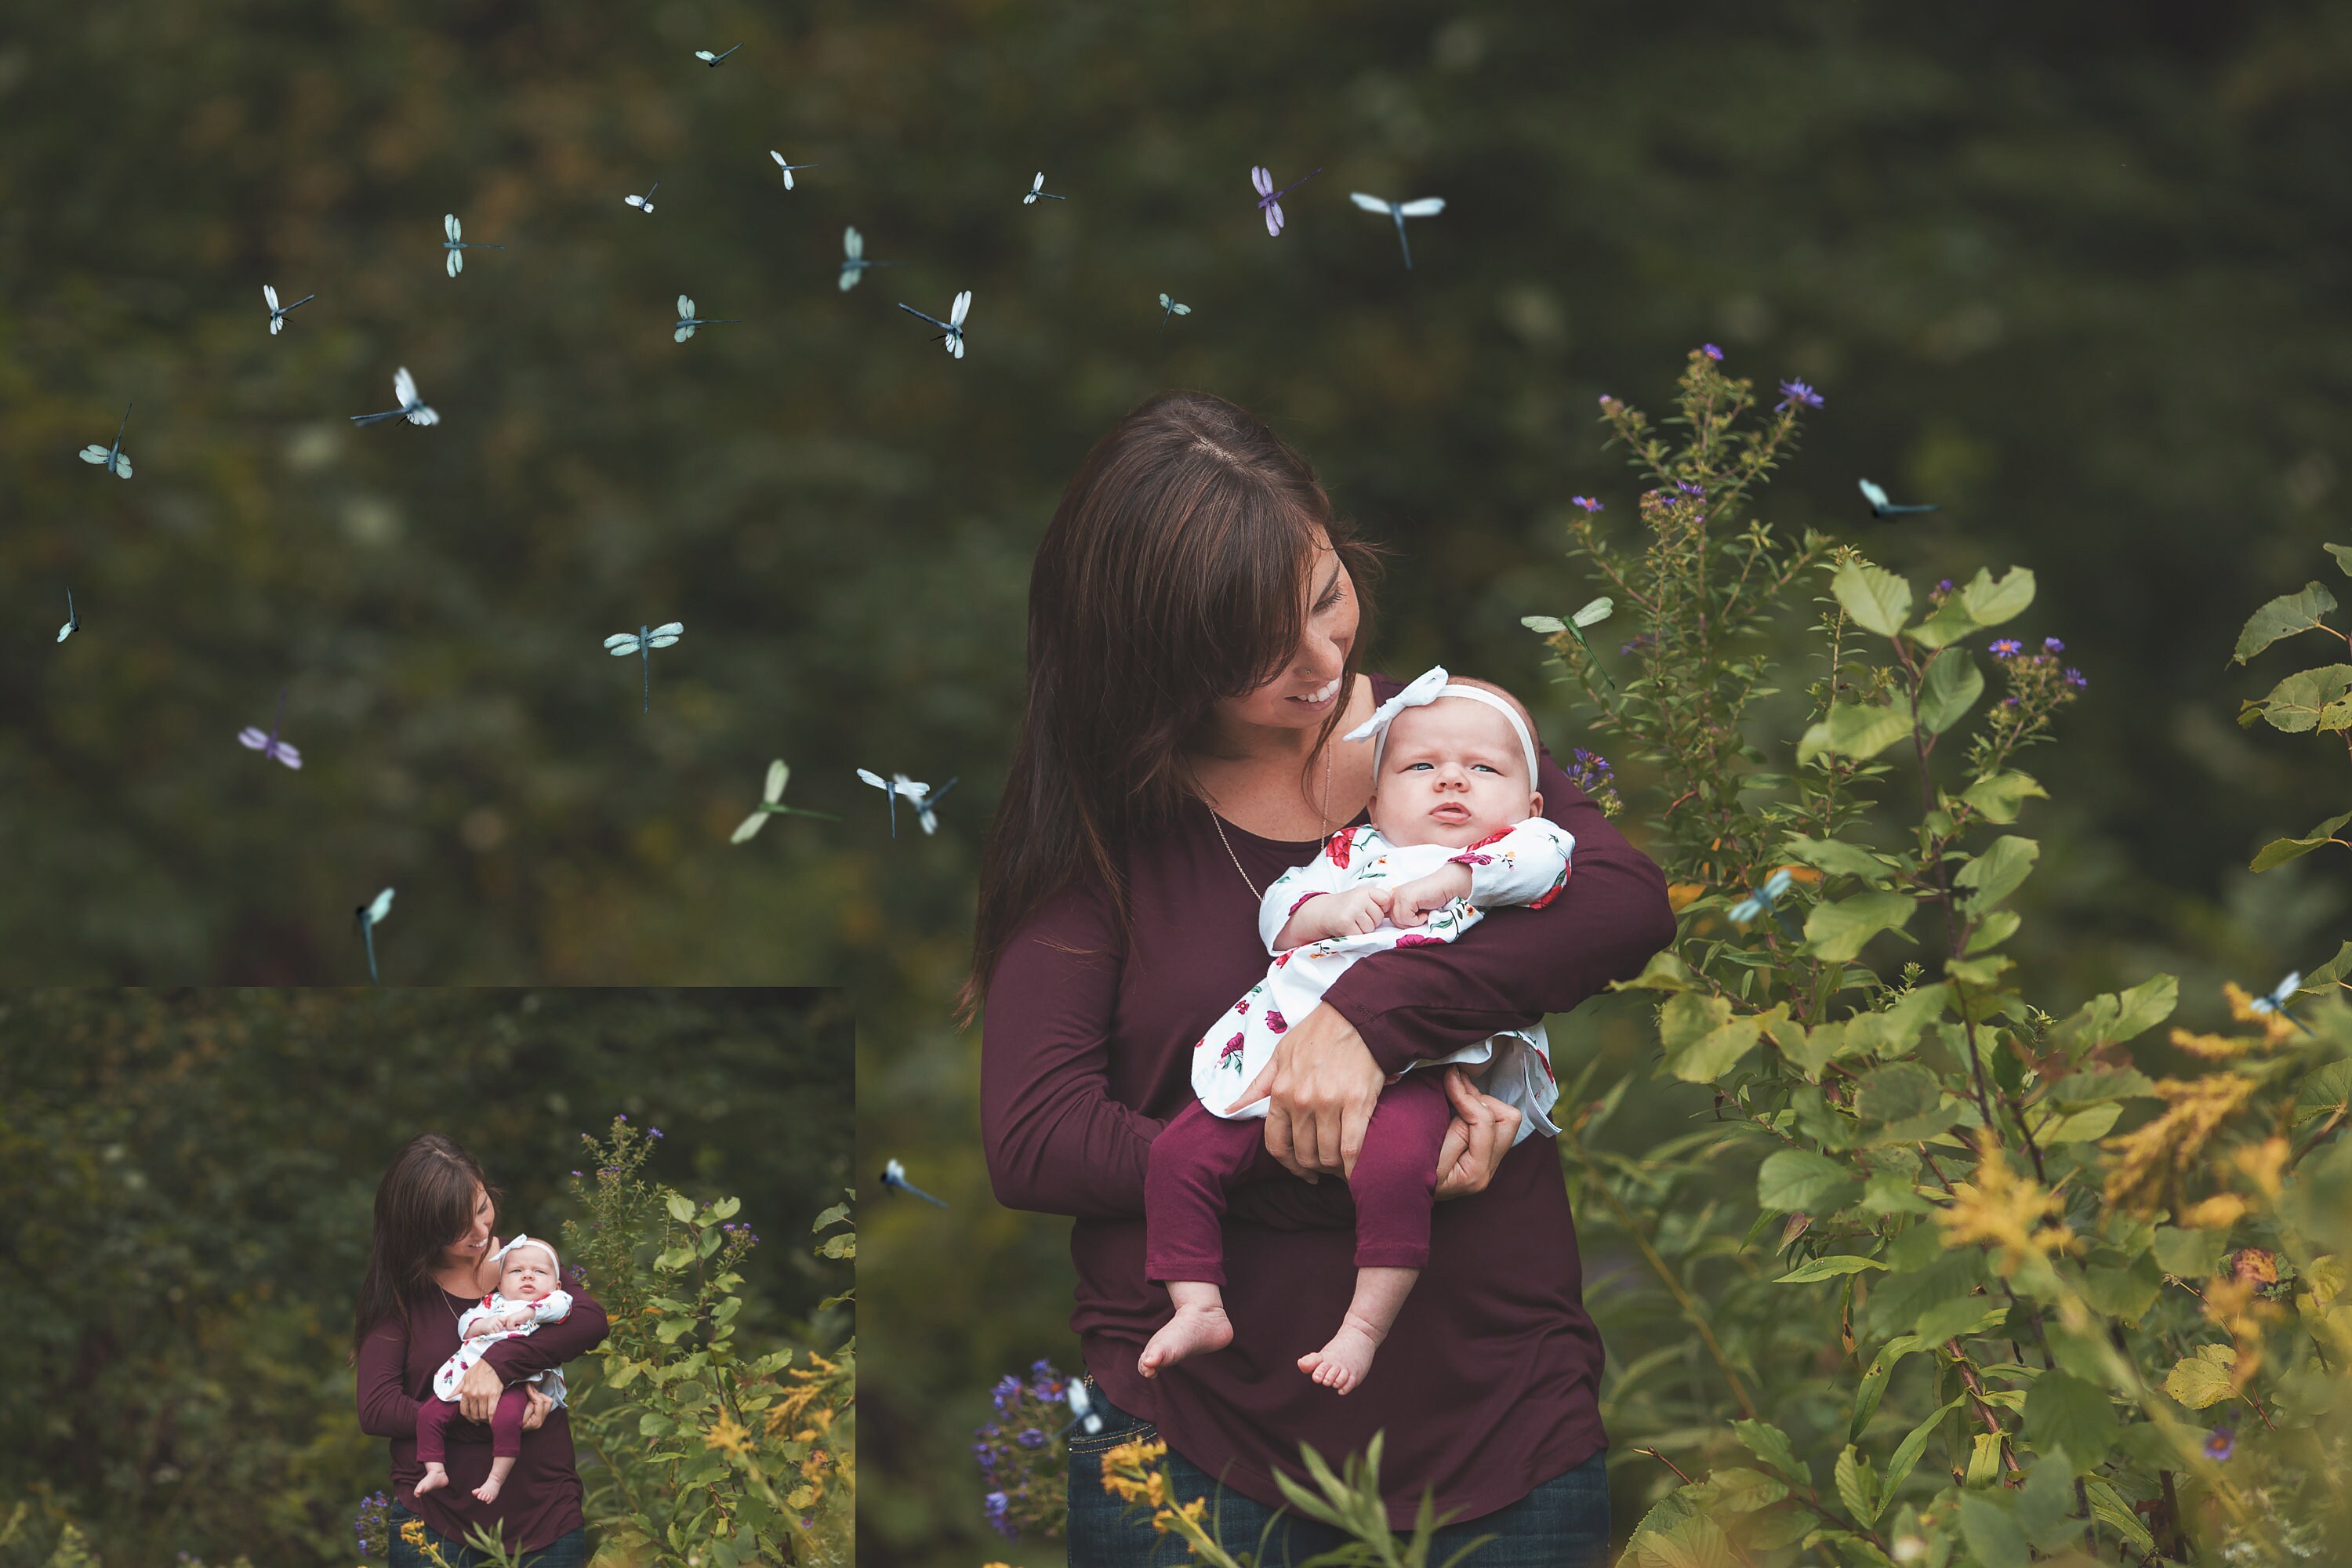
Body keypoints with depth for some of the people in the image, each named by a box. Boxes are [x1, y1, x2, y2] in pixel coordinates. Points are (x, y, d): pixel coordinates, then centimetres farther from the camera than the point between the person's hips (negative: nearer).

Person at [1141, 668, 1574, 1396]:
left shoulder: (1520, 848, 17)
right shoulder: (1354, 852, 26)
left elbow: (1546, 855, -7)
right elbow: (1277, 912, 16)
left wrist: (1450, 880, -12)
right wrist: (1331, 909, -3)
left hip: (1410, 1079, -5)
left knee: (1394, 1159, -35)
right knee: (1180, 1151, -7)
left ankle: (1367, 1323, -23)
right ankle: (1198, 1306, 1)